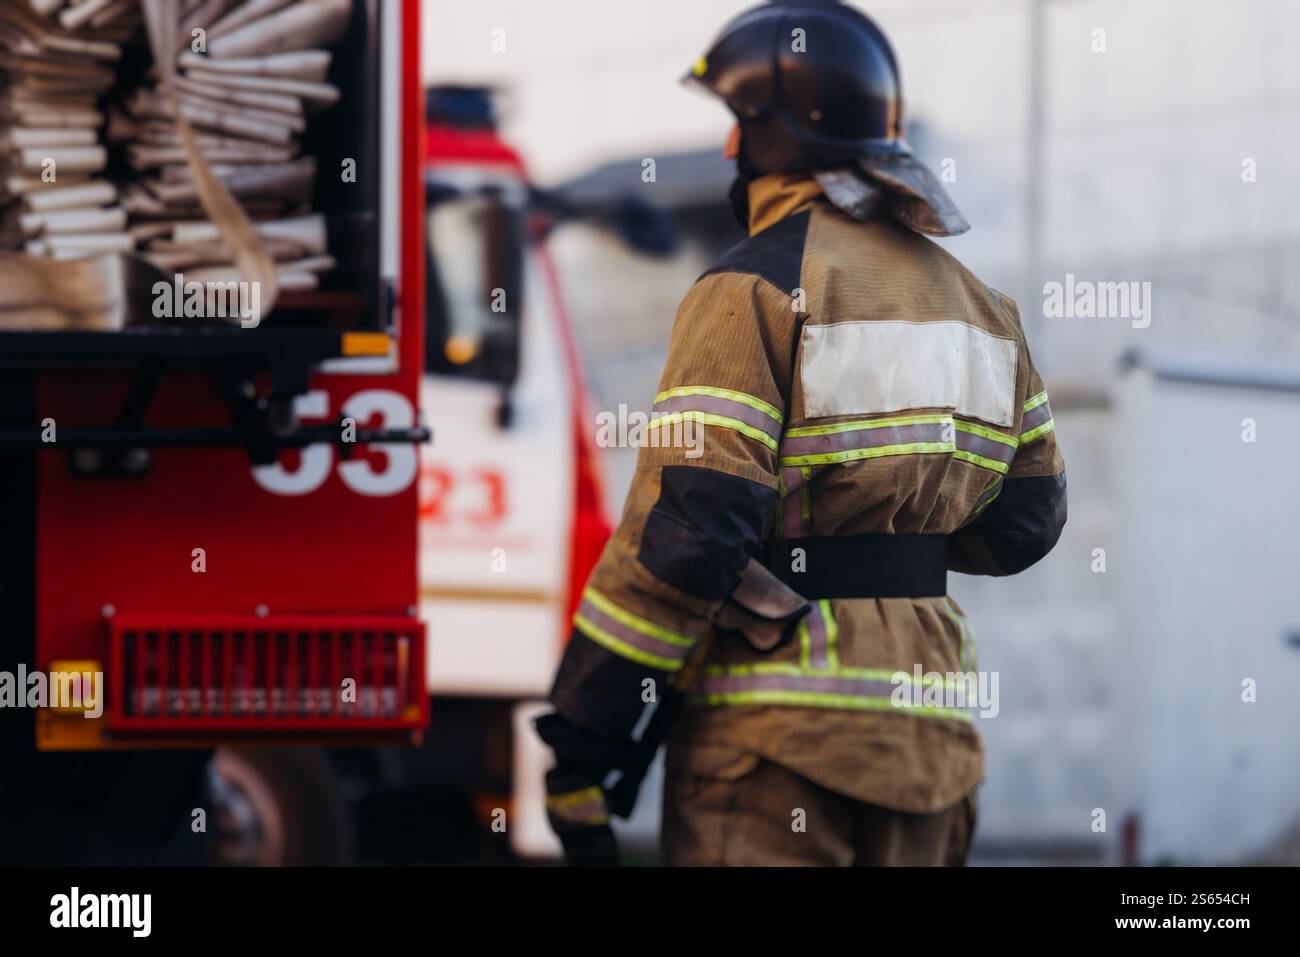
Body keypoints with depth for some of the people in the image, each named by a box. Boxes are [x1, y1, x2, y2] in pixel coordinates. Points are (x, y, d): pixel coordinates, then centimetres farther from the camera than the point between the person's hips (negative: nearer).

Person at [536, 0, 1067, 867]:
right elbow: (1024, 521, 19)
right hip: (929, 728, 7)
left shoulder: (755, 293, -9)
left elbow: (683, 535, -16)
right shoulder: (978, 307, 15)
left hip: (774, 732, -7)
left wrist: (581, 753, -13)